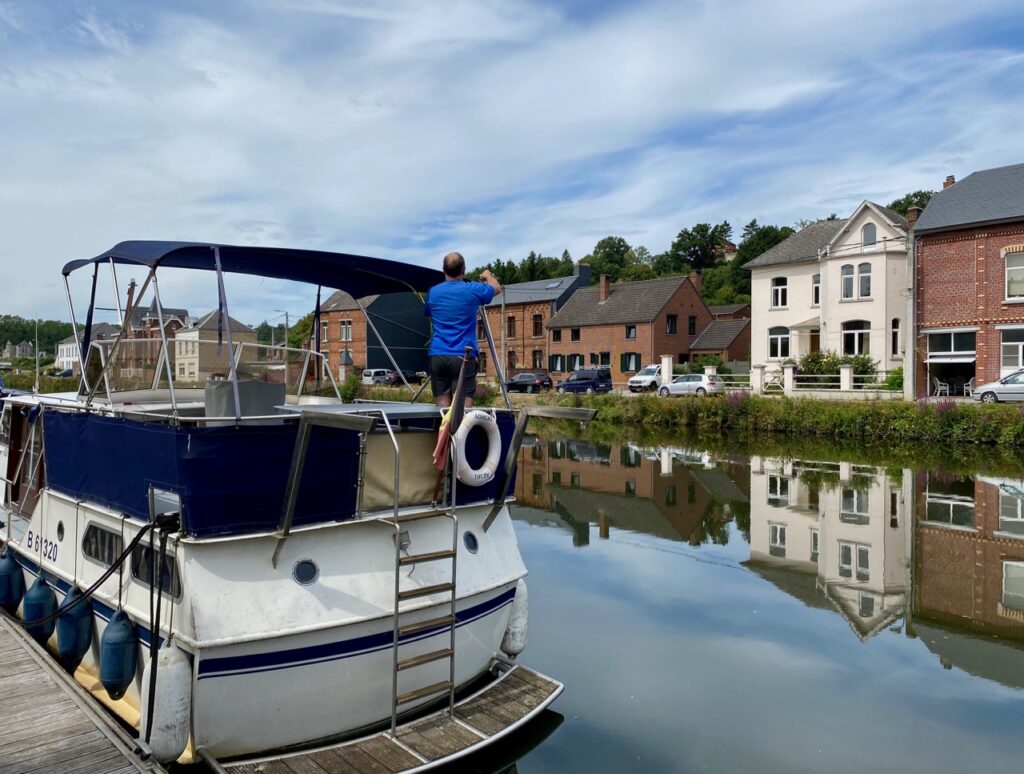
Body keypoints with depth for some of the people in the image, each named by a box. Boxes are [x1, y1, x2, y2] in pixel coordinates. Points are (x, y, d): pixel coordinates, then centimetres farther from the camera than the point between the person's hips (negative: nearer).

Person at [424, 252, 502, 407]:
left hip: (437, 355, 3)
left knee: (442, 406, 5)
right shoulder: (472, 290, -3)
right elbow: (497, 288, 17)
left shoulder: (433, 292, 5)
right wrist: (488, 275, 39)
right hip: (463, 355, -3)